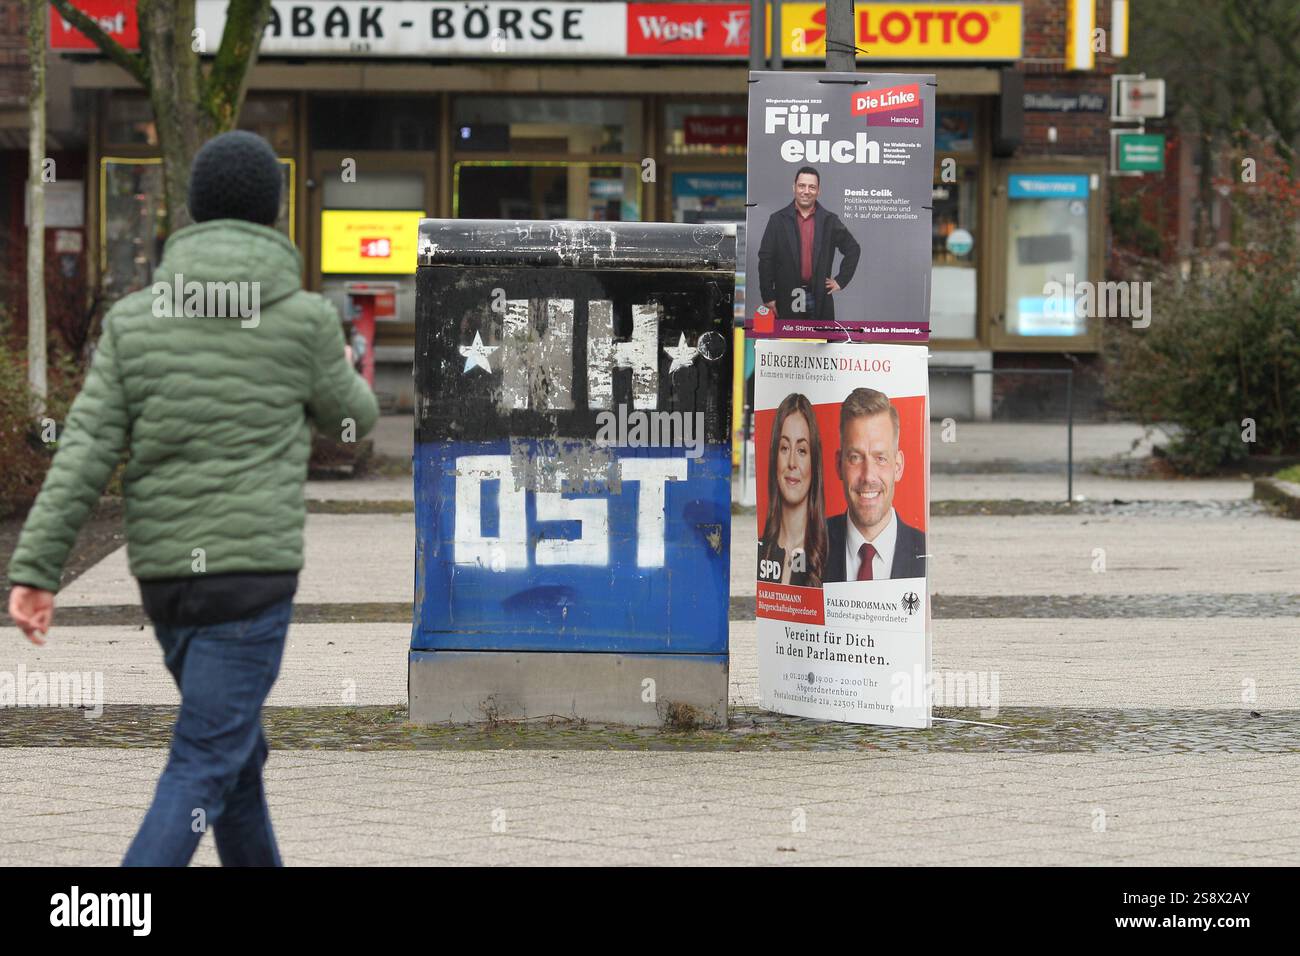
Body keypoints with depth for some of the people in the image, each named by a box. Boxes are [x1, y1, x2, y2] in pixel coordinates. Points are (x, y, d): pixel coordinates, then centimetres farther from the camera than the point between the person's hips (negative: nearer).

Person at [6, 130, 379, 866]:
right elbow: (352, 420, 13)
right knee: (203, 770, -7)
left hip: (163, 575, 5)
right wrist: (343, 374, 36)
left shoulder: (135, 317, 3)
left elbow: (85, 452, -4)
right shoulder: (304, 319, -5)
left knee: (238, 750, 21)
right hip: (252, 571, -5)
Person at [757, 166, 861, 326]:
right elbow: (766, 259, 1)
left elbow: (853, 249, 17)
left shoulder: (829, 221, 6)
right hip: (788, 300, -1)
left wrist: (841, 280, 9)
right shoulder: (778, 219, 2)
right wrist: (768, 296, -4)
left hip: (820, 299, 1)